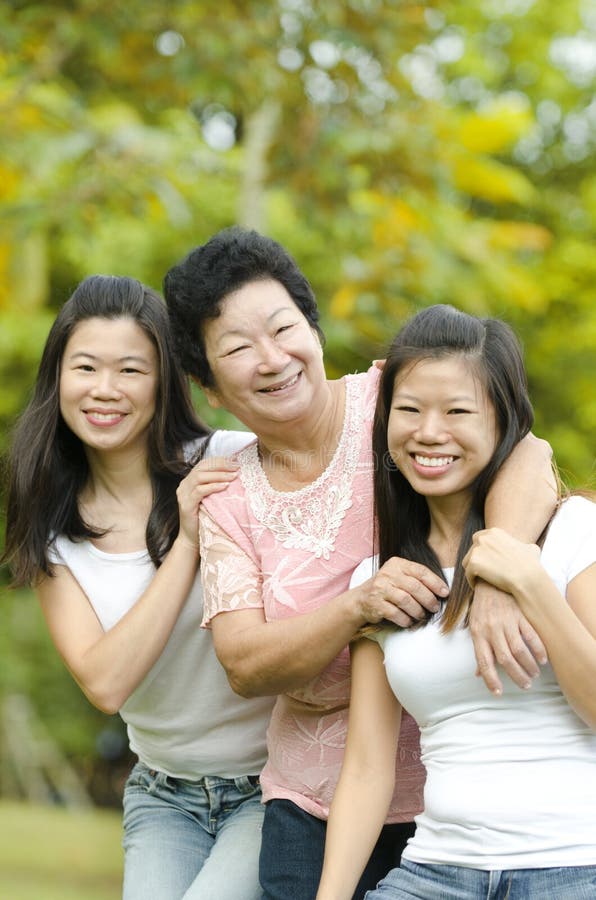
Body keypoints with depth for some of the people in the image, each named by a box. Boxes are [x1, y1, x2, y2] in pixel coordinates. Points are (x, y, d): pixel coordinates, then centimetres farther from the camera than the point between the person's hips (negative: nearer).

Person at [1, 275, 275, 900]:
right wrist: (188, 543, -21)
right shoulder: (54, 531, -1)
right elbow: (105, 684, -14)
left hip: (277, 785, -3)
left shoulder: (243, 465, -12)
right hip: (164, 797, 3)